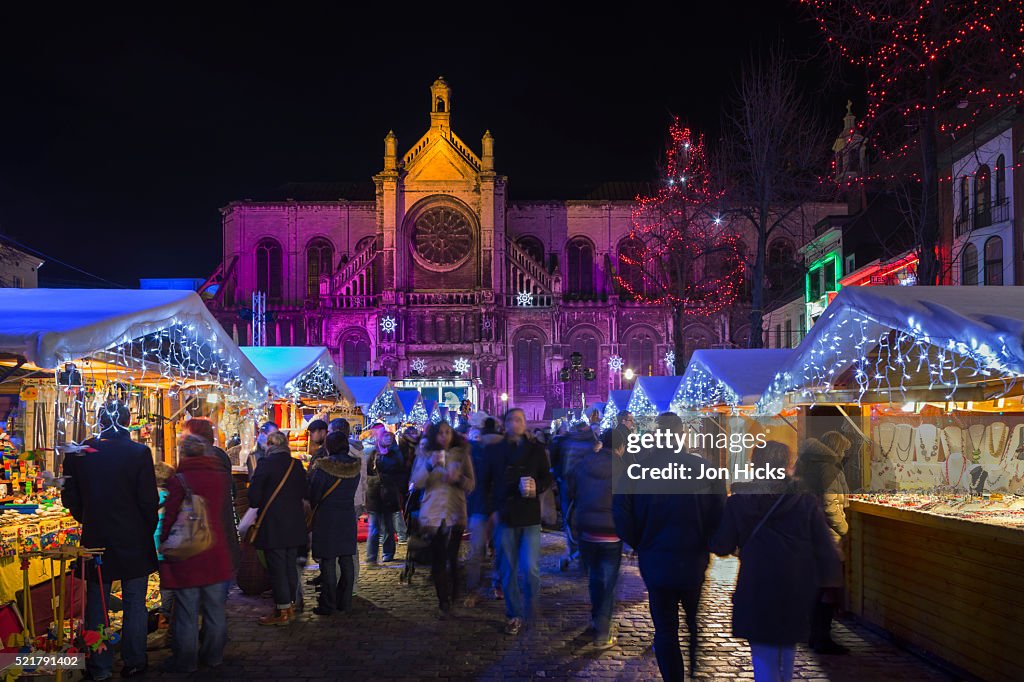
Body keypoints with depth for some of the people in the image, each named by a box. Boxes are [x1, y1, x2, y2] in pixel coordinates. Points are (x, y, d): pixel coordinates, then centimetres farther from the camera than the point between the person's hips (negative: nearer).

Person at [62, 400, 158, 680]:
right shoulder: (139, 453, -12)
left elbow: (69, 497, 3)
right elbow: (149, 499, -11)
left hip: (95, 539, 2)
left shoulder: (79, 453, -4)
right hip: (133, 541, -2)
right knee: (135, 604, 10)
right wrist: (149, 529, 5)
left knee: (96, 604, 11)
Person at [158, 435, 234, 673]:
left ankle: (185, 660, 13)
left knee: (186, 611, 5)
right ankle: (213, 655, 24)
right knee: (214, 608, 14)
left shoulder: (178, 481, -13)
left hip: (186, 555, -4)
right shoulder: (221, 477, 0)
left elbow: (170, 519, -10)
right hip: (216, 554, 5)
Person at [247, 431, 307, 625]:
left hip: (273, 524, -6)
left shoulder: (265, 463, -13)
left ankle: (282, 611, 3)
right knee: (290, 565, 14)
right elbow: (304, 492, 9)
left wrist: (256, 504, 9)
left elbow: (254, 494, -11)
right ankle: (290, 605, 22)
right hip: (294, 525, 6)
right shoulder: (296, 464, 3)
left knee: (276, 567, 0)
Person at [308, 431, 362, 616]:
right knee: (346, 560, 11)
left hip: (327, 517, -5)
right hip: (348, 516, 5)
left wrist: (314, 506, 12)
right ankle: (345, 602, 17)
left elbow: (314, 493, -7)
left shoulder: (323, 466, -13)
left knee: (328, 561, 0)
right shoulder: (354, 466, 1)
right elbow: (352, 492, 9)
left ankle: (327, 605, 3)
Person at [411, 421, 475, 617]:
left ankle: (448, 600, 10)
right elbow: (416, 483, -4)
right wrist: (430, 465, -19)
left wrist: (458, 478, -15)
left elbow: (471, 484, 5)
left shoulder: (462, 454, 6)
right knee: (437, 558, -2)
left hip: (455, 513, 0)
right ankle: (444, 600, 7)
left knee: (452, 558, -6)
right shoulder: (425, 454, 6)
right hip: (433, 513, 0)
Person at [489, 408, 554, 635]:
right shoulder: (498, 450, 4)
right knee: (508, 569, 5)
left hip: (529, 515, -1)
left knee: (530, 568, -7)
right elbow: (491, 482, 5)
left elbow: (548, 478, 4)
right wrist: (493, 509, -2)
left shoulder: (536, 449, 2)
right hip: (505, 516, 1)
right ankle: (514, 614, 17)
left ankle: (530, 612, 16)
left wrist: (537, 487, -16)